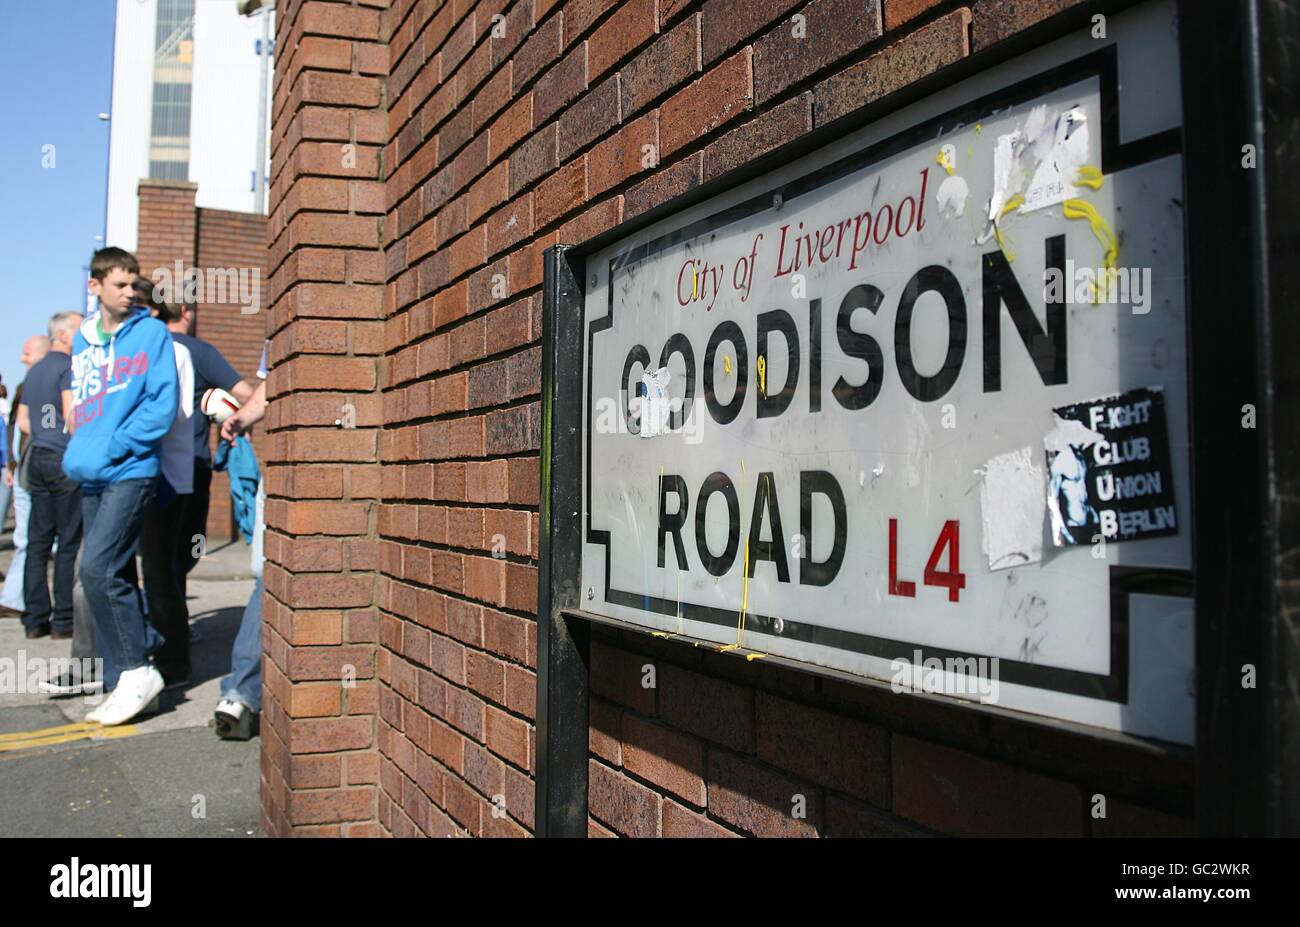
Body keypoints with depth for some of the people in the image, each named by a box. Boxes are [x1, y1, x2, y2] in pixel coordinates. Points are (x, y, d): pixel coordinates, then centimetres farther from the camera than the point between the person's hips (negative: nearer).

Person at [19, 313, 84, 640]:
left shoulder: (35, 370, 18)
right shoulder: (68, 367, -8)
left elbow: (22, 422, 20)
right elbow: (72, 415, -18)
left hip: (38, 458, 8)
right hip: (65, 460, -8)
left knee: (37, 541, 7)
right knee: (68, 542, -3)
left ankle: (35, 619, 10)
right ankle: (63, 620, -1)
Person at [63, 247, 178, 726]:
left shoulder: (151, 333, -2)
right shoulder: (83, 339, 15)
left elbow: (163, 404, -9)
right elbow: (79, 400, 22)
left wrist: (110, 447, -13)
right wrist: (79, 451, 6)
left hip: (131, 472, -6)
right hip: (92, 477, 7)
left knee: (99, 568, -16)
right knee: (112, 577, 9)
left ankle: (137, 669, -3)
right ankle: (122, 684, 17)